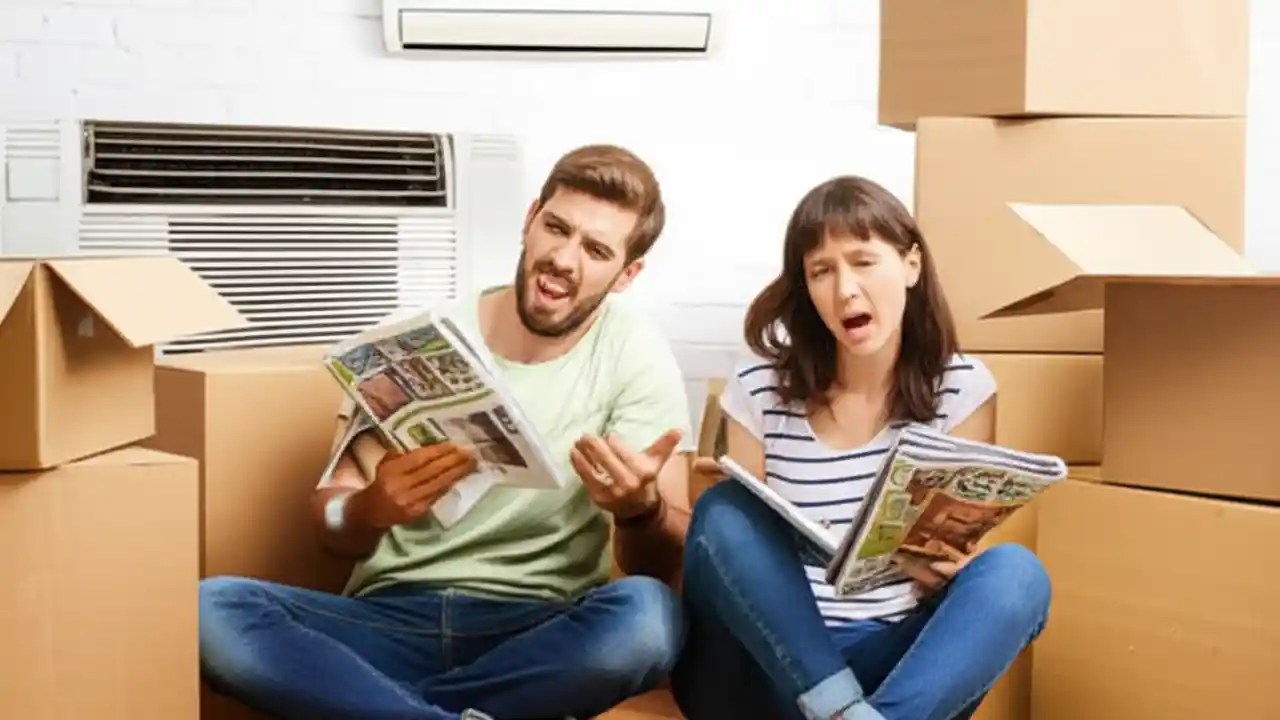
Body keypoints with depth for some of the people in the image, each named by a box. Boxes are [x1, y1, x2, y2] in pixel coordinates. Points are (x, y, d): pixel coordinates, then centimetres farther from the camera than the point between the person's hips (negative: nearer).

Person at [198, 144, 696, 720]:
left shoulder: (636, 353, -3)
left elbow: (664, 565, -7)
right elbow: (334, 527, 0)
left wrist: (641, 509, -31)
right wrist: (370, 509, -25)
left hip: (543, 635, -1)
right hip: (394, 618, 1)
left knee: (648, 615, -35)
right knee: (212, 610, -25)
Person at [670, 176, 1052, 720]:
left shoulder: (962, 388, 1)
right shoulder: (759, 388, -1)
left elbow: (954, 558, 4)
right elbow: (736, 536, 3)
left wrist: (938, 565, -22)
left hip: (895, 660, 1)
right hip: (767, 664, 0)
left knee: (1015, 572, -26)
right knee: (724, 514, -26)